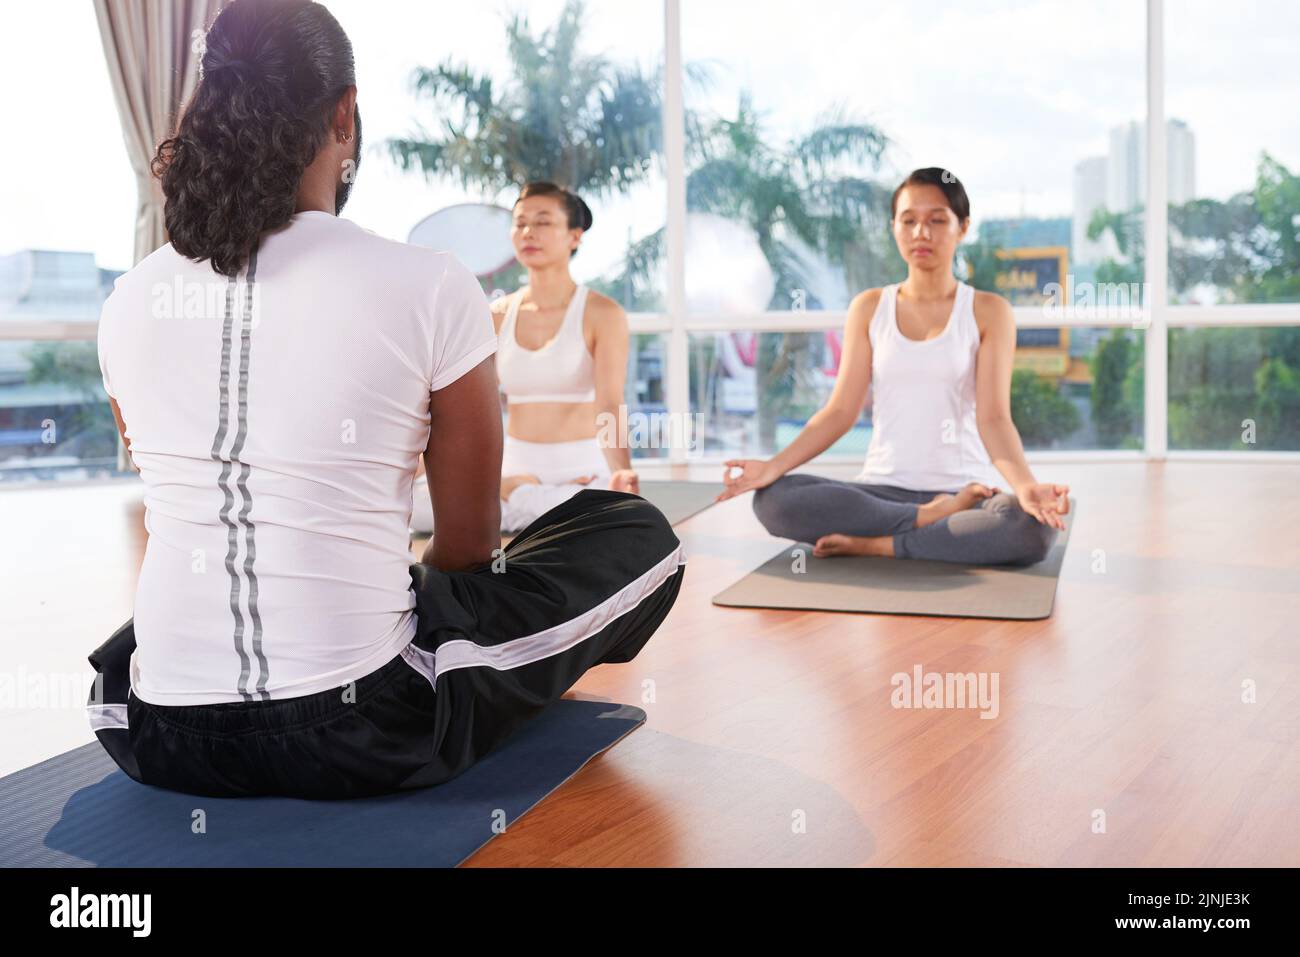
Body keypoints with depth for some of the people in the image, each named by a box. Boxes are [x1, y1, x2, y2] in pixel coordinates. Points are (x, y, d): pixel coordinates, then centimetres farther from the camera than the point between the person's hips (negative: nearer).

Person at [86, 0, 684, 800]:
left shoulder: (131, 302, 3)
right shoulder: (428, 287, -12)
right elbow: (470, 544, -1)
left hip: (161, 734, 6)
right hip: (356, 736, -5)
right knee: (637, 533, 14)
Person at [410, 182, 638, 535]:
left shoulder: (601, 313, -6)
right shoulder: (497, 317, 7)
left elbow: (609, 406, -18)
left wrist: (620, 476, -36)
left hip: (583, 473, -4)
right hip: (516, 470, 4)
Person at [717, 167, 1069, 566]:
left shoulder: (988, 311, 2)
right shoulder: (868, 308, 8)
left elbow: (993, 417, -8)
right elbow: (840, 410, 3)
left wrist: (1025, 485, -28)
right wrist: (775, 464, -13)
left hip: (966, 492, -2)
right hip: (883, 490, 2)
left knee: (1032, 528, -36)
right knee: (772, 499, -25)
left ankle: (877, 544, -19)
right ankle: (932, 519, -18)